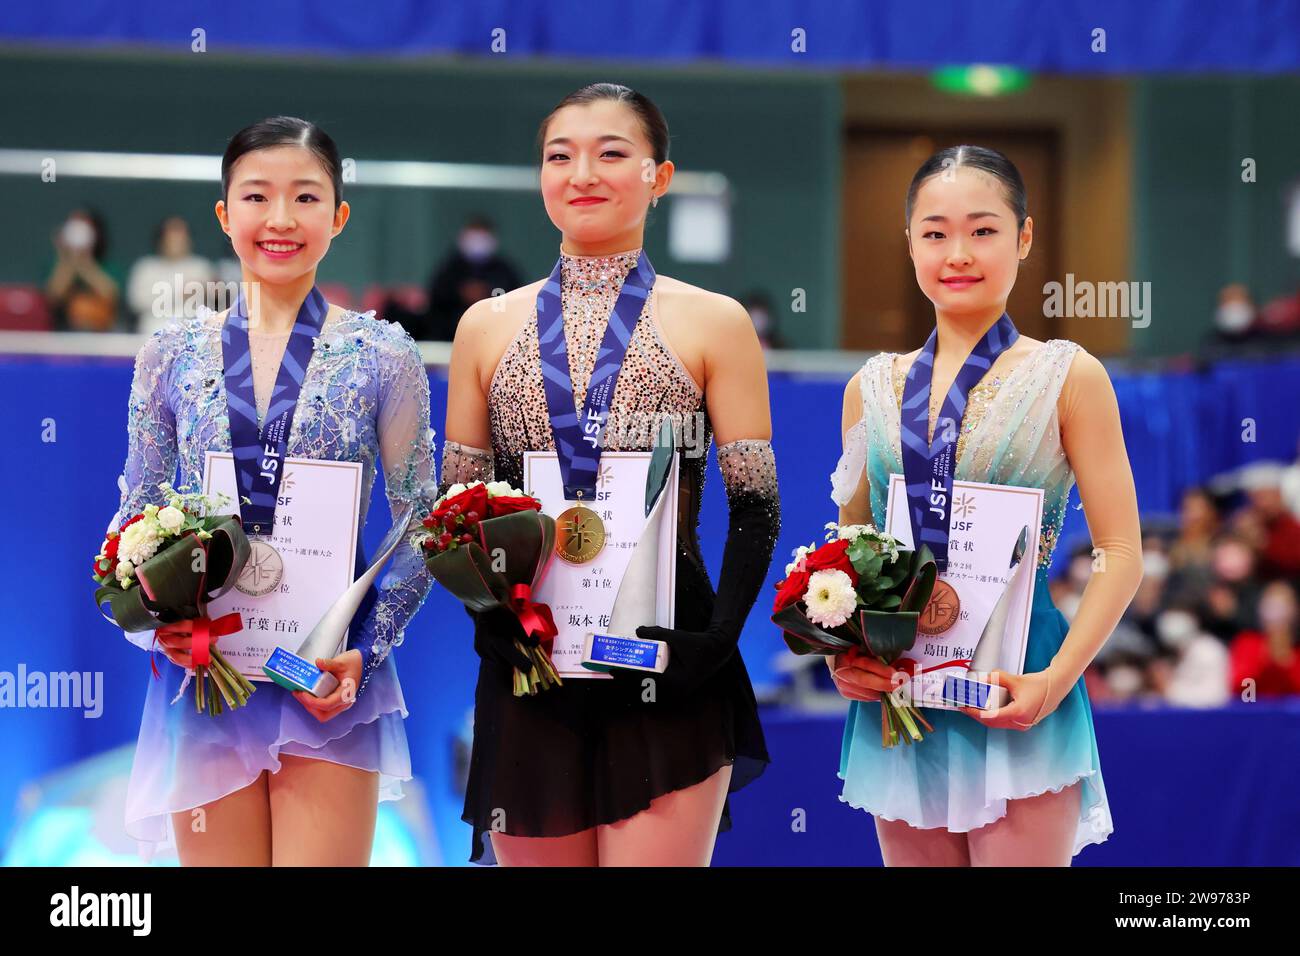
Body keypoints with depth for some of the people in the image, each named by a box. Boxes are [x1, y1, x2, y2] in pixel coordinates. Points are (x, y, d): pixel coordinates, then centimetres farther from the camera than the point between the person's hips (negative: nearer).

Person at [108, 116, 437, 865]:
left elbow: (421, 527, 2)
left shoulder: (383, 355, 0)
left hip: (331, 680, -2)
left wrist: (366, 649, -11)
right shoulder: (173, 354, 5)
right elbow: (134, 522, 10)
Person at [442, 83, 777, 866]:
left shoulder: (714, 324, 2)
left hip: (667, 677, -2)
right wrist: (492, 617, -6)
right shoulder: (489, 327, 9)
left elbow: (755, 509, 1)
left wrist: (717, 638, -13)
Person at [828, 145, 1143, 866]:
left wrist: (1056, 679, -16)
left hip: (1016, 701, -3)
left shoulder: (1067, 377, -2)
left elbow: (1120, 555, -4)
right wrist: (840, 652, -3)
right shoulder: (873, 387, 8)